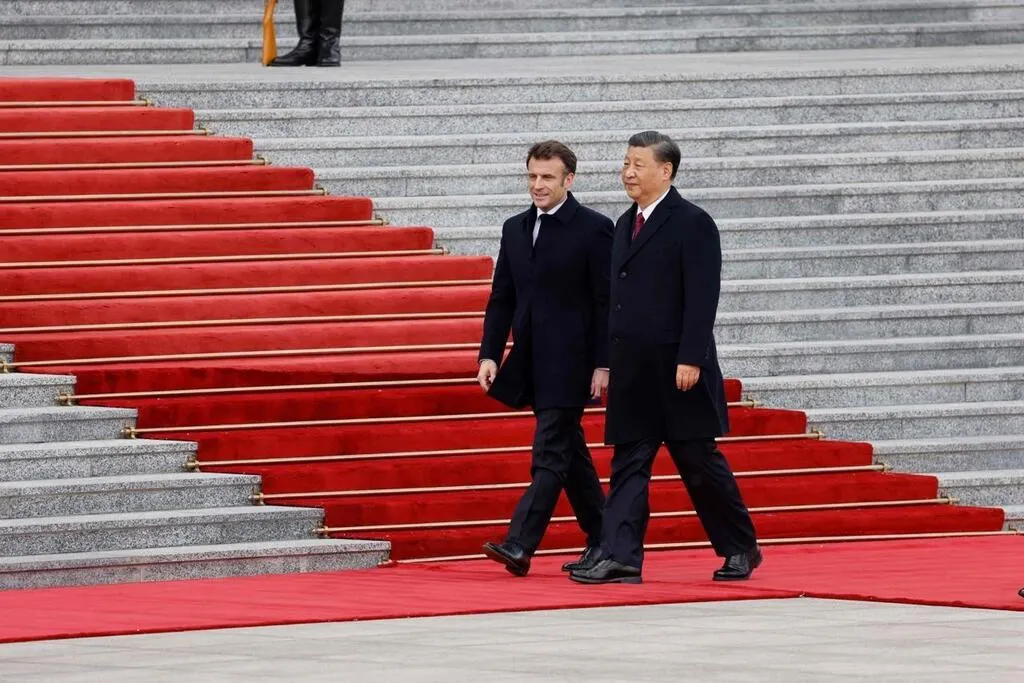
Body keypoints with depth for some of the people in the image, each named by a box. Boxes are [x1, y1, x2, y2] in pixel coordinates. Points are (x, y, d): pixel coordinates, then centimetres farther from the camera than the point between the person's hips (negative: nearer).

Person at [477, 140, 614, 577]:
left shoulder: (594, 229, -7)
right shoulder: (515, 229, 12)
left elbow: (607, 303, -9)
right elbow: (501, 299, 13)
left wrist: (603, 365, -13)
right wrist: (490, 355, 4)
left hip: (569, 363, -7)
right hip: (532, 362, 7)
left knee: (550, 455, -11)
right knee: (569, 453, 13)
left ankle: (520, 544, -19)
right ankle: (602, 542, 22)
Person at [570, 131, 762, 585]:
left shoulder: (693, 224, -9)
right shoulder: (626, 225, 15)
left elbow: (702, 298, -15)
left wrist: (691, 359, -21)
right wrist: (609, 360, 14)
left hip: (678, 373, -7)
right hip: (633, 372, 7)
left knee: (700, 461, 1)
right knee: (629, 462, 1)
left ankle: (741, 549, 15)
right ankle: (620, 557, -3)